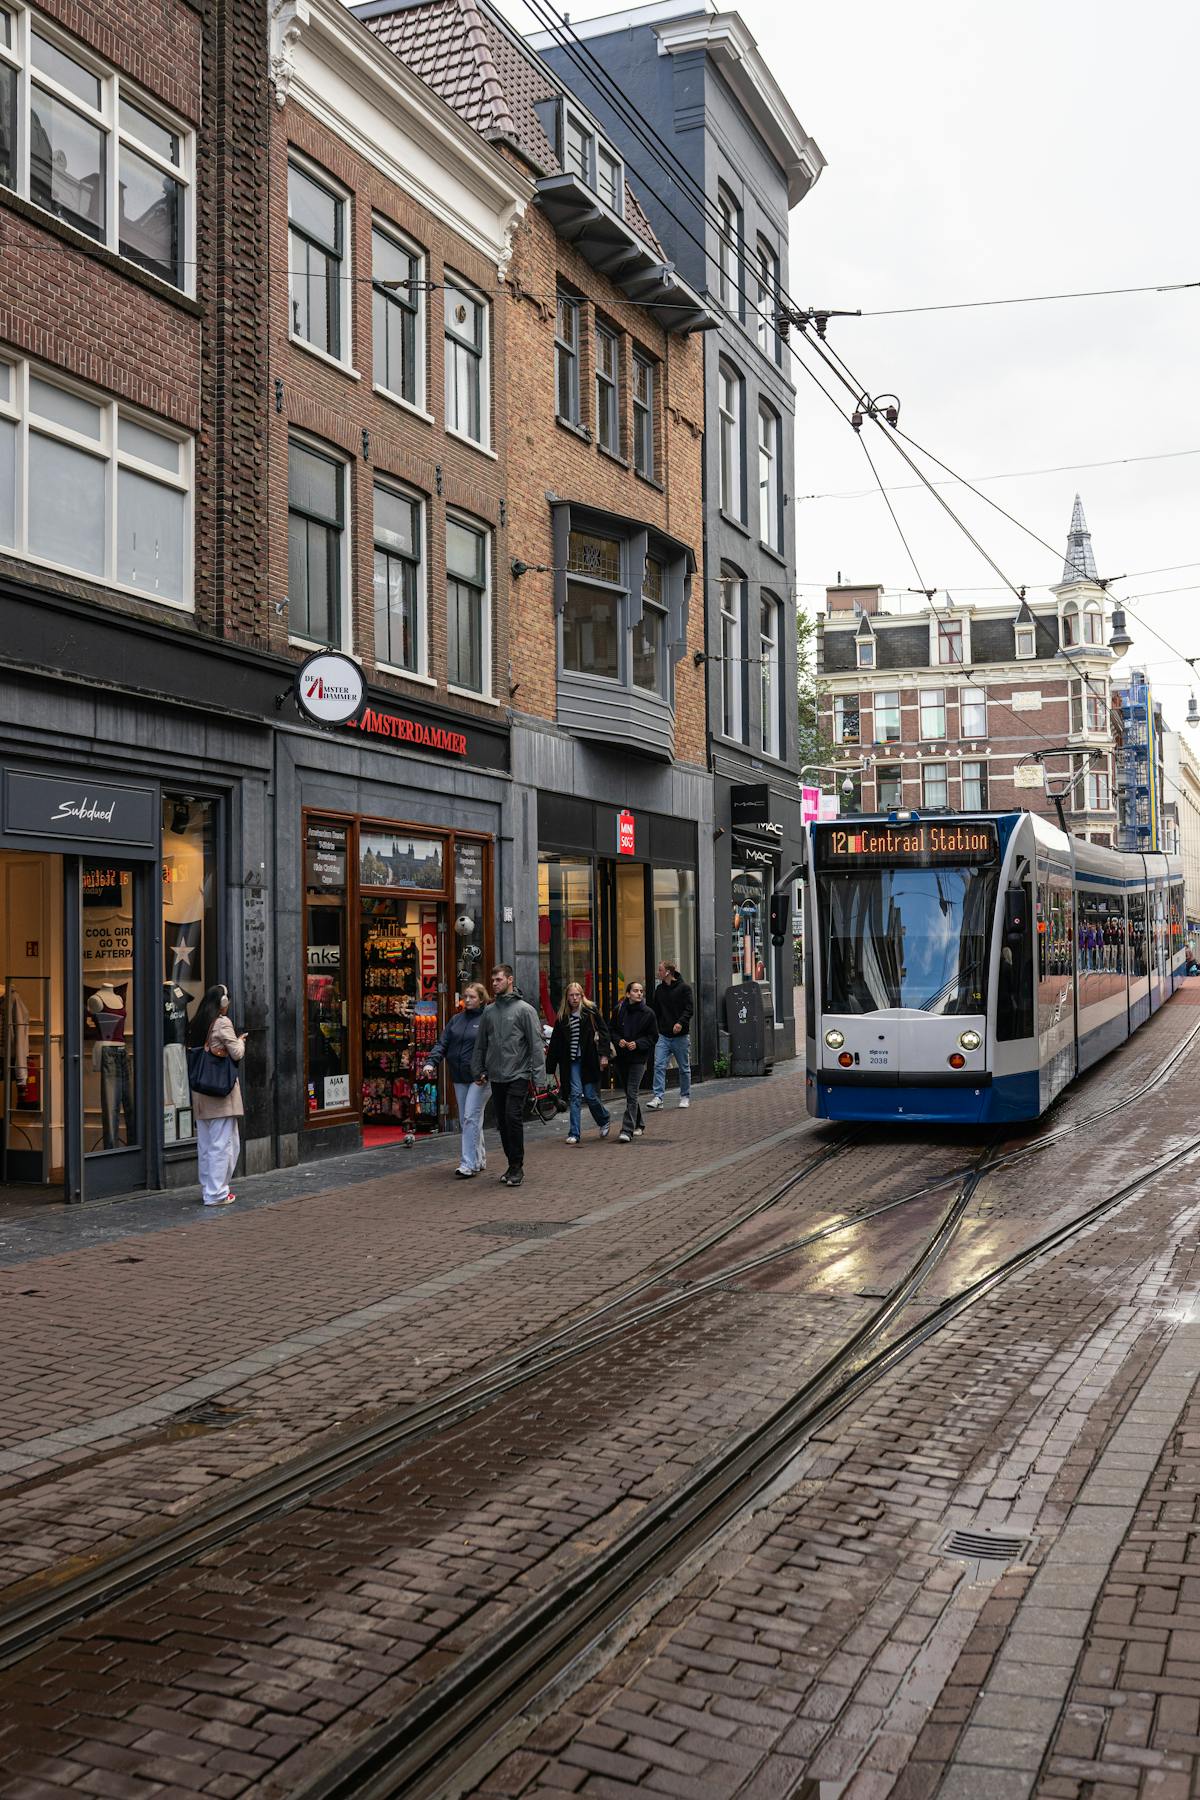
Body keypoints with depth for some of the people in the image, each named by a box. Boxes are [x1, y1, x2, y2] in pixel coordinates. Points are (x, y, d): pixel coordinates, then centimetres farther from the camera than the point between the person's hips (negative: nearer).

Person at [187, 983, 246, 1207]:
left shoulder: (196, 1024, 10)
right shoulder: (222, 1023, -10)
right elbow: (237, 1054, -11)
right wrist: (240, 1040, 9)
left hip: (200, 1092, 8)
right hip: (221, 1089, -8)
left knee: (205, 1143, 14)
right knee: (223, 1143, -3)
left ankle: (208, 1188, 21)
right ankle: (216, 1193, -3)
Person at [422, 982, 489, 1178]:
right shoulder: (456, 1020, 13)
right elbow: (442, 1044, 9)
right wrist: (431, 1062, -7)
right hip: (459, 1077, 7)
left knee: (471, 1117, -10)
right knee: (465, 1120, 11)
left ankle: (468, 1164, -8)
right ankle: (480, 1159, 23)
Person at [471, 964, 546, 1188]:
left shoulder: (524, 1009, -4)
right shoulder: (489, 1011, 11)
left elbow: (536, 1045, -7)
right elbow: (480, 1044, 19)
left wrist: (538, 1077, -12)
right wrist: (478, 1070, 12)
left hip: (518, 1075, -5)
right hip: (496, 1077, 6)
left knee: (513, 1119, -13)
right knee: (503, 1123, 8)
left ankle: (517, 1167, -4)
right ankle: (513, 1165, 19)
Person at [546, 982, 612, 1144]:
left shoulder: (591, 1012, -1)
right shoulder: (562, 1018, 7)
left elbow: (603, 1032, -2)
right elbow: (555, 1043, 10)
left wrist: (604, 1055, -11)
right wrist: (550, 1067, 8)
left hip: (589, 1060, -2)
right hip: (572, 1061, 2)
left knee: (591, 1095, 0)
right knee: (575, 1094, -5)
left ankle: (604, 1121, 29)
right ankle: (574, 1133, -2)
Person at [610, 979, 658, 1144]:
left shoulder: (648, 1013, -4)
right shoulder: (619, 1010, 2)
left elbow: (653, 1036, 0)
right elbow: (611, 1030, 12)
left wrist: (637, 1043, -14)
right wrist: (618, 1040, -8)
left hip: (638, 1058, -4)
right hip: (621, 1057, 4)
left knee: (632, 1094, -12)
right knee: (629, 1094, 15)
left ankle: (627, 1131, -14)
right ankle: (638, 1124, 32)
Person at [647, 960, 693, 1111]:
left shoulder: (684, 988, -4)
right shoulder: (659, 990, 12)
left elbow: (688, 1009, -11)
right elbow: (655, 1011, 18)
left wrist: (681, 1022, -27)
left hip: (681, 1036, -4)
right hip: (663, 1035, 4)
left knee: (684, 1068, 7)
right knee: (659, 1066, -9)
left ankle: (685, 1097, 21)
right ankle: (657, 1097, -12)